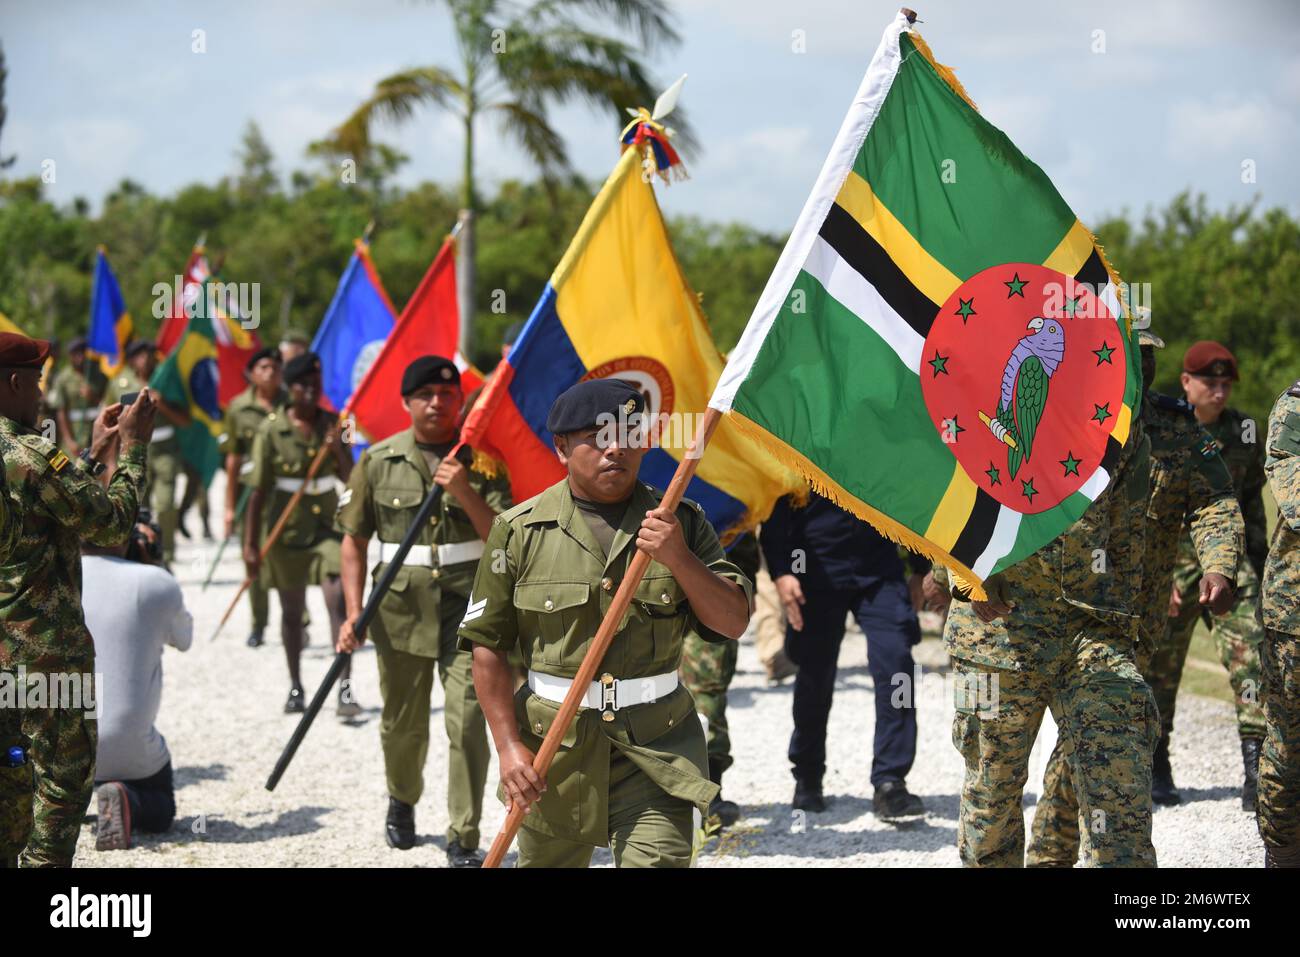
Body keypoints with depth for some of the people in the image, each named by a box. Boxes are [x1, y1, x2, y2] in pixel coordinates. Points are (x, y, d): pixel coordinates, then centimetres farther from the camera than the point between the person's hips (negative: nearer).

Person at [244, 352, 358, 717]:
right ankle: (295, 688, 25)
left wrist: (339, 450, -16)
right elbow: (258, 490, -6)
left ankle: (345, 688, -16)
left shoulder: (331, 425, 2)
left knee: (338, 601, -13)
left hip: (327, 526, 1)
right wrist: (250, 544, -7)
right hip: (286, 531, -1)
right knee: (292, 609, 11)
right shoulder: (272, 431, -7)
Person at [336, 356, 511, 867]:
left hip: (467, 610, -1)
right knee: (403, 723, 14)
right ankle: (401, 800, 43)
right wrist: (354, 611, -3)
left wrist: (465, 495, -19)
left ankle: (464, 839, 0)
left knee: (467, 723, -10)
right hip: (401, 609, 1)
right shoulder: (379, 460, 3)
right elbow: (354, 539, 6)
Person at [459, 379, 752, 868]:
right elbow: (488, 644, 1)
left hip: (657, 747, 0)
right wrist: (509, 746, -6)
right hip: (554, 742, 0)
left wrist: (679, 559, -16)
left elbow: (733, 622, 0)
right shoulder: (520, 530, 0)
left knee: (660, 859, -13)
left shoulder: (679, 521, 5)